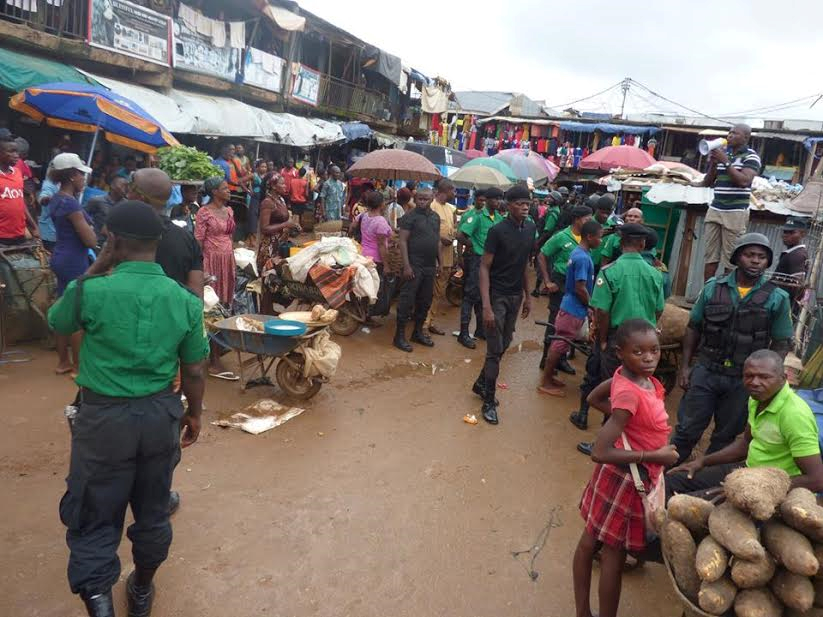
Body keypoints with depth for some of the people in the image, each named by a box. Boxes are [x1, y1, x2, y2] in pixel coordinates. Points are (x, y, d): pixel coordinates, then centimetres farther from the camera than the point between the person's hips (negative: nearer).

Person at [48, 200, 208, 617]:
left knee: (95, 517, 12)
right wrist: (193, 413, 15)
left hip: (104, 417, -3)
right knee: (153, 511, 21)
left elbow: (56, 324, 8)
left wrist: (97, 270, 11)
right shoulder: (185, 300, -8)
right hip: (161, 415, 3)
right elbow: (194, 371, -1)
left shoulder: (89, 291, -16)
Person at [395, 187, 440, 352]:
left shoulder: (435, 217, 12)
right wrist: (406, 266, -18)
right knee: (407, 300, -4)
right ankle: (400, 335, 3)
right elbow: (403, 241, -11)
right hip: (414, 265, -6)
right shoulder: (410, 216, -7)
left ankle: (418, 332, 25)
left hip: (430, 266, 7)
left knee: (425, 301, 13)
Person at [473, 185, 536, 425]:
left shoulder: (531, 229, 2)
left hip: (516, 295, 6)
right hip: (497, 295, -6)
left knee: (504, 345, 15)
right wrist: (486, 306, -22)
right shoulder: (498, 230, -16)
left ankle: (481, 383, 34)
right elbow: (484, 267, -16)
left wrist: (528, 296, 12)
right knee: (495, 350, -2)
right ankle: (489, 402, 10)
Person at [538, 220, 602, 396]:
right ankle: (546, 383, 7)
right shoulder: (583, 258, -21)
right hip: (575, 309, -9)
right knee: (560, 344, -1)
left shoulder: (578, 252, 9)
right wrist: (591, 306, -8)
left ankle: (549, 376, 27)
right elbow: (580, 288, -23)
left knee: (559, 343, 16)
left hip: (569, 306, 9)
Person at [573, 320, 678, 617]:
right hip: (628, 479, -8)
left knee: (590, 540, 20)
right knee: (615, 555, 10)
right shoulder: (629, 394, -31)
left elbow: (594, 398, 13)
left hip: (620, 475, 8)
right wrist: (654, 456, -24)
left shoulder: (631, 375, -6)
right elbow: (600, 452, -33)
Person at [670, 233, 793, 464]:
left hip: (743, 380, 0)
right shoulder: (713, 287, -2)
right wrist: (685, 366, 1)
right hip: (705, 372, 0)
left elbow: (781, 344, 0)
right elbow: (693, 328, 4)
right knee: (687, 429, 7)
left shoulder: (777, 299, -5)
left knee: (725, 437, 15)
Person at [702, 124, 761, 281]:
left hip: (736, 213, -5)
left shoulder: (751, 157, -1)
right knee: (710, 257, 1)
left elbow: (744, 181, -17)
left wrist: (726, 161, -14)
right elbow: (707, 183, 16)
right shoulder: (722, 153, 15)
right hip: (715, 210, 5)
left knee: (730, 259, -7)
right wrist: (713, 163, 0)